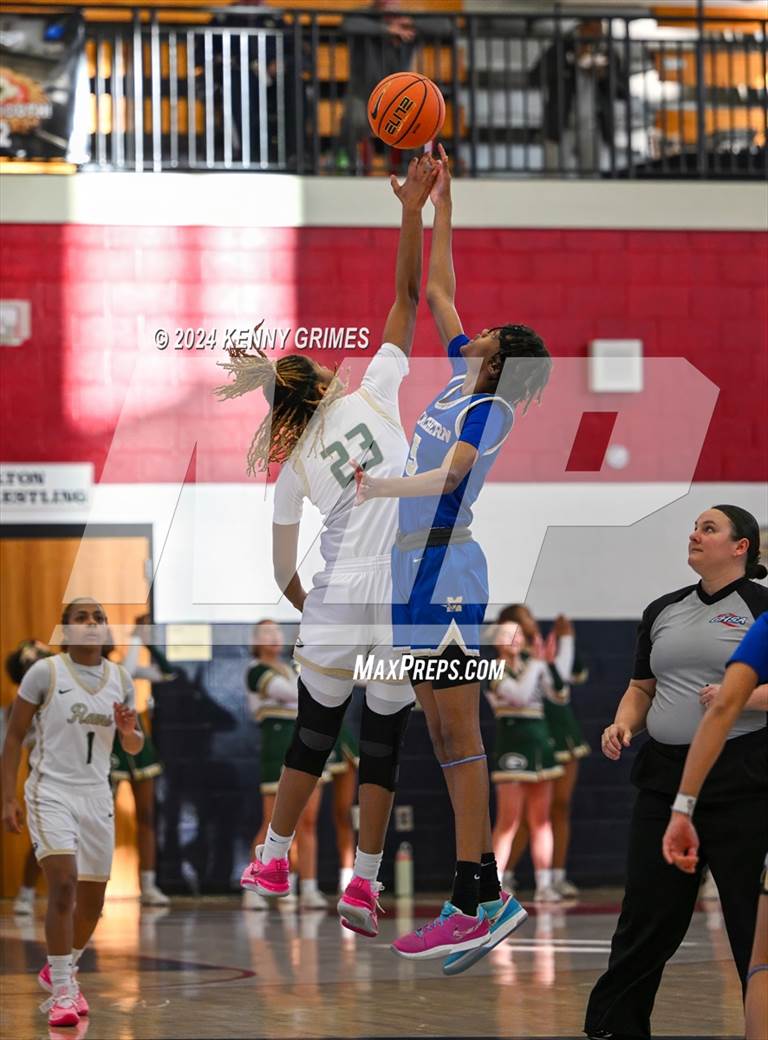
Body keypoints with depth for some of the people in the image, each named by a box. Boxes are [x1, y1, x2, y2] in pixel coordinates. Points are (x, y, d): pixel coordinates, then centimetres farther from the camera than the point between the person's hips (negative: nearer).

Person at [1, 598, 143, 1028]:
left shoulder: (121, 678, 5)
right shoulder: (45, 672, -7)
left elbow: (135, 747, 15)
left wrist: (129, 731, -9)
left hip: (97, 796, 5)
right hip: (51, 793, -5)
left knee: (92, 901, 9)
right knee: (64, 884, -21)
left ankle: (61, 971, 35)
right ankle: (62, 992, -15)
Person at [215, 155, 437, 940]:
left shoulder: (291, 469, 5)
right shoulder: (370, 396, 0)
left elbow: (284, 570, 10)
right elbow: (406, 298, 1)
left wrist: (309, 611, 30)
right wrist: (412, 214, 0)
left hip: (337, 602, 1)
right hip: (404, 606, -1)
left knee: (315, 731, 17)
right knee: (383, 738, 6)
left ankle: (274, 860, 25)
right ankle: (364, 883, 6)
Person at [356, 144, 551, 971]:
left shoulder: (489, 409, -9)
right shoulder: (465, 376, 14)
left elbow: (448, 475, -27)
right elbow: (436, 291, 26)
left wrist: (380, 488, -41)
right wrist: (440, 202, 27)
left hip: (446, 575, -9)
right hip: (419, 572, 9)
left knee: (459, 733, -11)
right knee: (441, 734, 8)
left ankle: (476, 902, -14)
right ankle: (480, 890, 9)